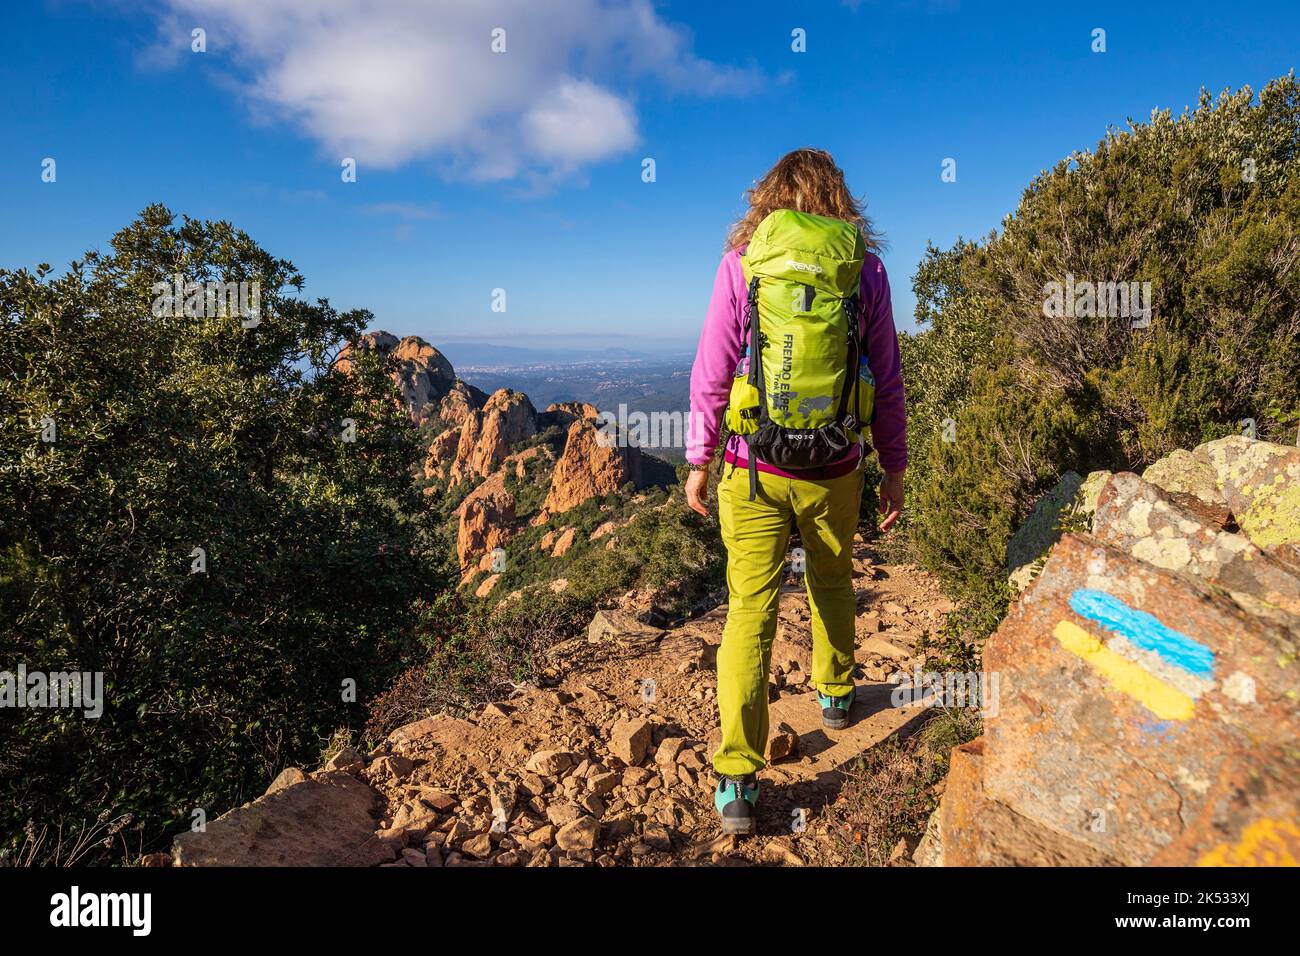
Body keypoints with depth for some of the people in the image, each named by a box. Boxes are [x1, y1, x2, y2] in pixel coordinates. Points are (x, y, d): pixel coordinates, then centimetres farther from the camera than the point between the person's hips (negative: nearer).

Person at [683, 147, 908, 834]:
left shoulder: (740, 265, -3)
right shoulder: (867, 270, 0)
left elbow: (710, 376, -5)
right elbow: (887, 383, 2)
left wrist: (698, 461, 4)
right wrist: (894, 469, 11)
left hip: (754, 470, -1)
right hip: (832, 471, 2)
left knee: (749, 609, 2)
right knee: (832, 581, 25)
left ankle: (737, 780, -1)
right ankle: (834, 692, 48)